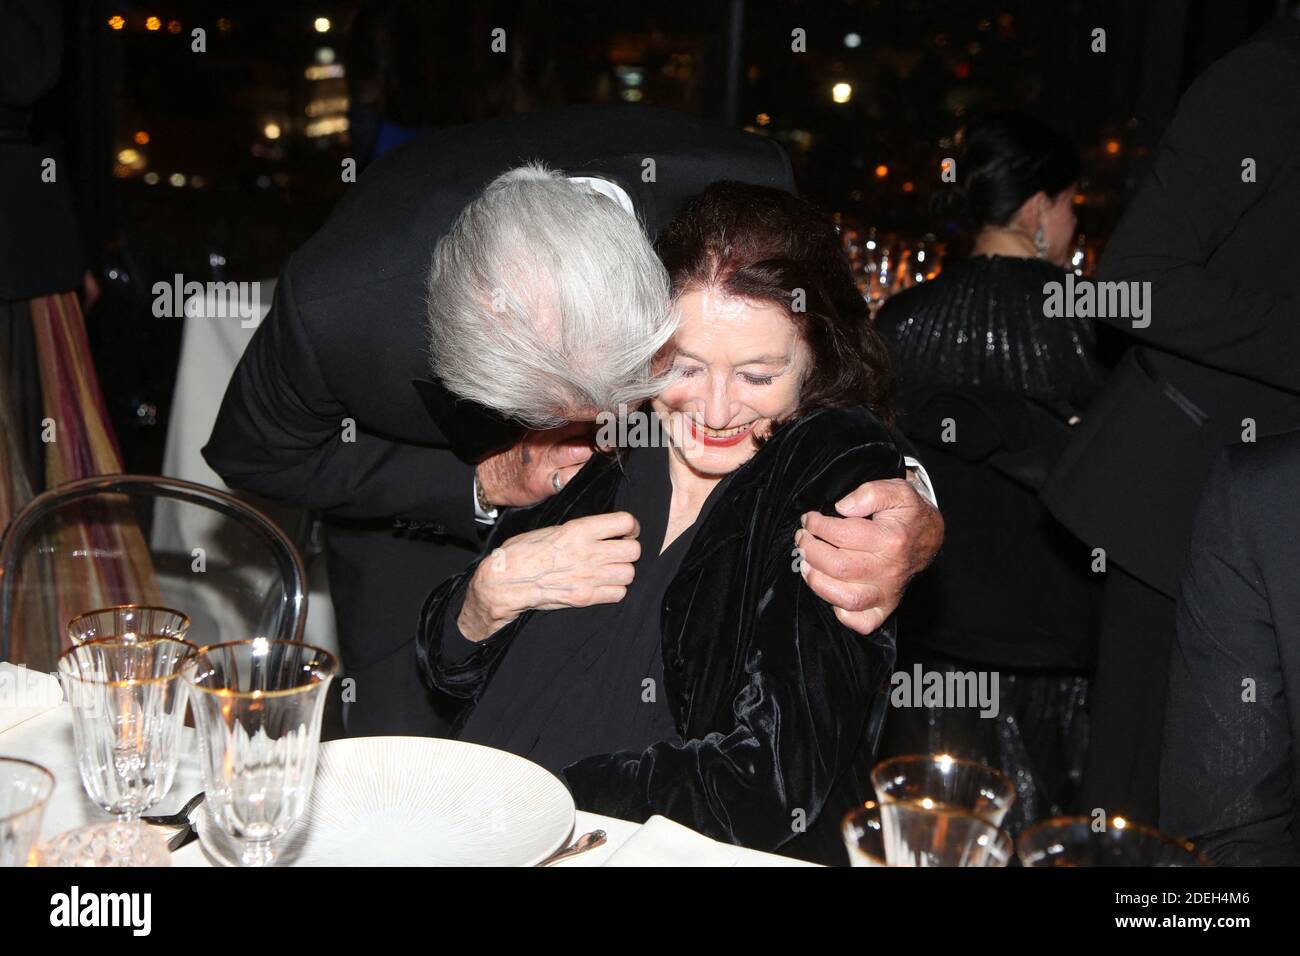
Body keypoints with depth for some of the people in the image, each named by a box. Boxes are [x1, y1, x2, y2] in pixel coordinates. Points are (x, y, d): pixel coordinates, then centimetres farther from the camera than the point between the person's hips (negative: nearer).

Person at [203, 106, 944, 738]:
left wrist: (916, 522, -41)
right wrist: (482, 484, -29)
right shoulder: (337, 305, -39)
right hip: (422, 501, -1)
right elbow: (253, 450, -17)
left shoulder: (739, 188, -36)